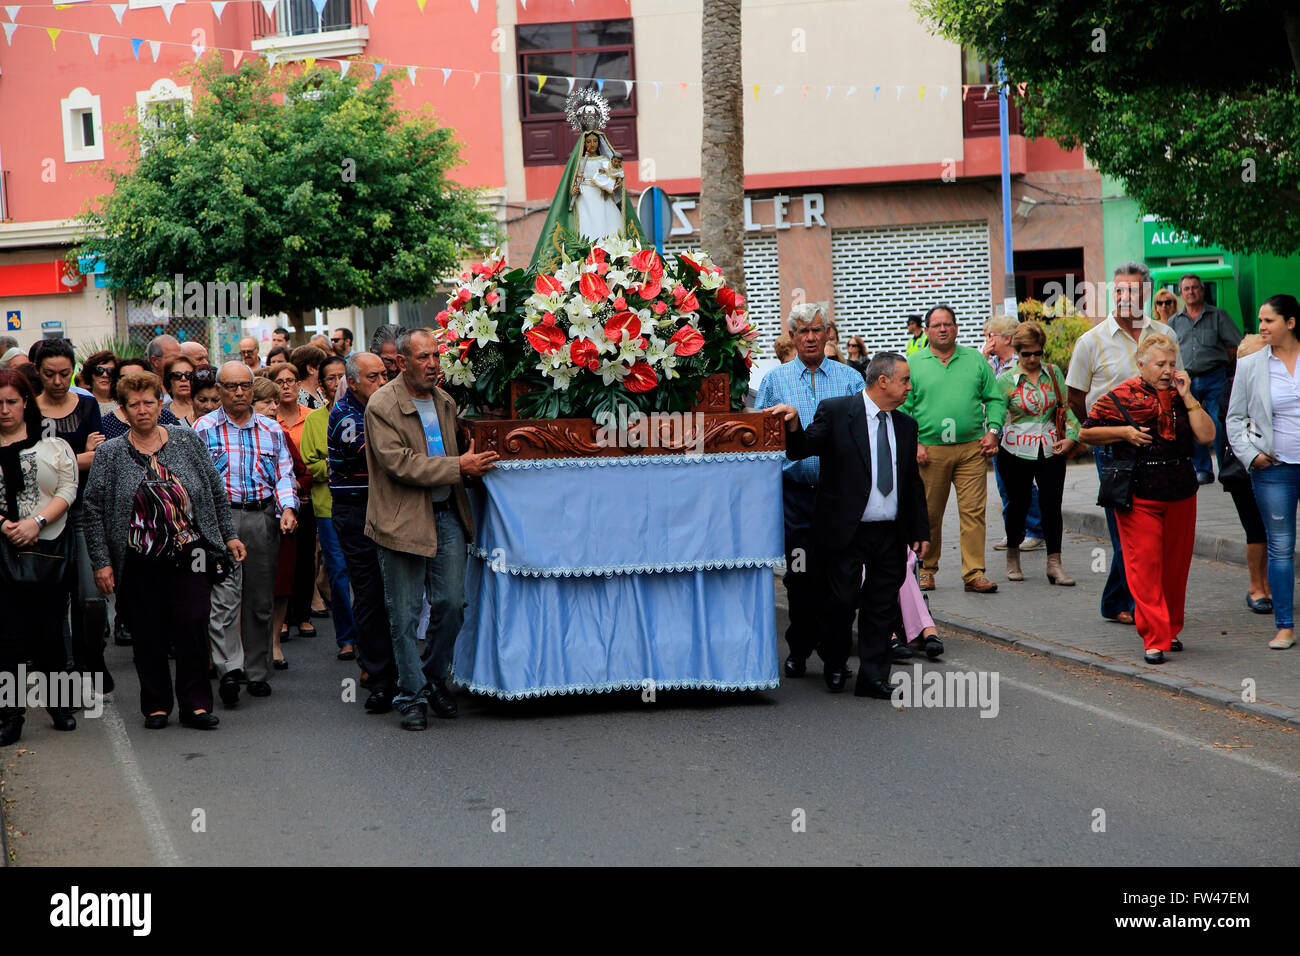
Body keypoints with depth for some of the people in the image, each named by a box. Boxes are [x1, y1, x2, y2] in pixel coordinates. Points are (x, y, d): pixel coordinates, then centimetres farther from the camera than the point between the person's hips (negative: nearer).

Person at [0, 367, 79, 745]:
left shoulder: (52, 441, 6)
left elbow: (68, 490, 1)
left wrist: (37, 521, -13)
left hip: (51, 545, 0)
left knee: (50, 630, 5)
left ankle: (59, 704, 20)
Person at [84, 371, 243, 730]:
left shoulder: (188, 441, 6)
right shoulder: (110, 454, 3)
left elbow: (216, 492, 12)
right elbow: (93, 510, 3)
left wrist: (229, 535, 10)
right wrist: (101, 562, -2)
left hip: (189, 553, 0)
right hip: (138, 562, 0)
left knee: (192, 626, -7)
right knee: (148, 635, 3)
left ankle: (195, 704, 3)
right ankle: (156, 705, 16)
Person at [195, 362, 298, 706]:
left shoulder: (271, 430, 14)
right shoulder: (204, 429, 7)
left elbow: (284, 474, 11)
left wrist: (288, 508, -7)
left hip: (263, 518, 3)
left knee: (261, 598, 7)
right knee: (224, 594, -15)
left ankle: (257, 671, 15)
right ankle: (230, 668, -20)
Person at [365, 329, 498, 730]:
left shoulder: (445, 402, 11)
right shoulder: (382, 406, -9)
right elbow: (399, 463, -18)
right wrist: (458, 467, -17)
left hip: (447, 515, 5)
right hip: (404, 520, -5)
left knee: (451, 603, 4)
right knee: (405, 614, 1)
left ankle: (435, 677, 25)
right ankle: (412, 696, 11)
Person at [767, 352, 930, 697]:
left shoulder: (905, 425, 12)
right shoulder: (835, 411, -4)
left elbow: (913, 482, 16)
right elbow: (802, 450, -8)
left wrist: (920, 530, 13)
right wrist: (793, 425, -28)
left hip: (891, 535, 5)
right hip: (846, 531, -4)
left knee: (883, 605, 6)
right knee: (843, 601, 3)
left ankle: (873, 677, 14)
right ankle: (835, 666, 25)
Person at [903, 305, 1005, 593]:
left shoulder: (975, 359, 12)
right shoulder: (913, 364, 6)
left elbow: (995, 399, 14)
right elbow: (901, 408, 4)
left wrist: (992, 431, 0)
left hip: (972, 449, 1)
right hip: (929, 451, -1)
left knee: (973, 511, -6)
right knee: (929, 514, 5)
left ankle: (974, 574, -3)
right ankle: (926, 570, 19)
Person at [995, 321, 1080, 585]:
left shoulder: (1054, 373, 7)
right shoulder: (1006, 379, -1)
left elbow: (1066, 408, 12)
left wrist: (1071, 436, 0)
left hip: (1051, 451, 2)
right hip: (1017, 453, -2)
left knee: (1052, 505, -3)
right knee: (1018, 504, 6)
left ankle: (1054, 564, 0)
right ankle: (1013, 558, 25)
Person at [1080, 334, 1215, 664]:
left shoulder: (1181, 397, 8)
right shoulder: (1121, 398, -2)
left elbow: (1206, 436, -3)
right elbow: (1086, 433, 3)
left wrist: (1187, 397, -8)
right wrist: (1123, 432, -10)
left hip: (1181, 496, 4)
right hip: (1139, 498, -4)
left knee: (1176, 566, 10)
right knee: (1145, 565, -8)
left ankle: (1171, 631, 25)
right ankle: (1154, 639, -7)